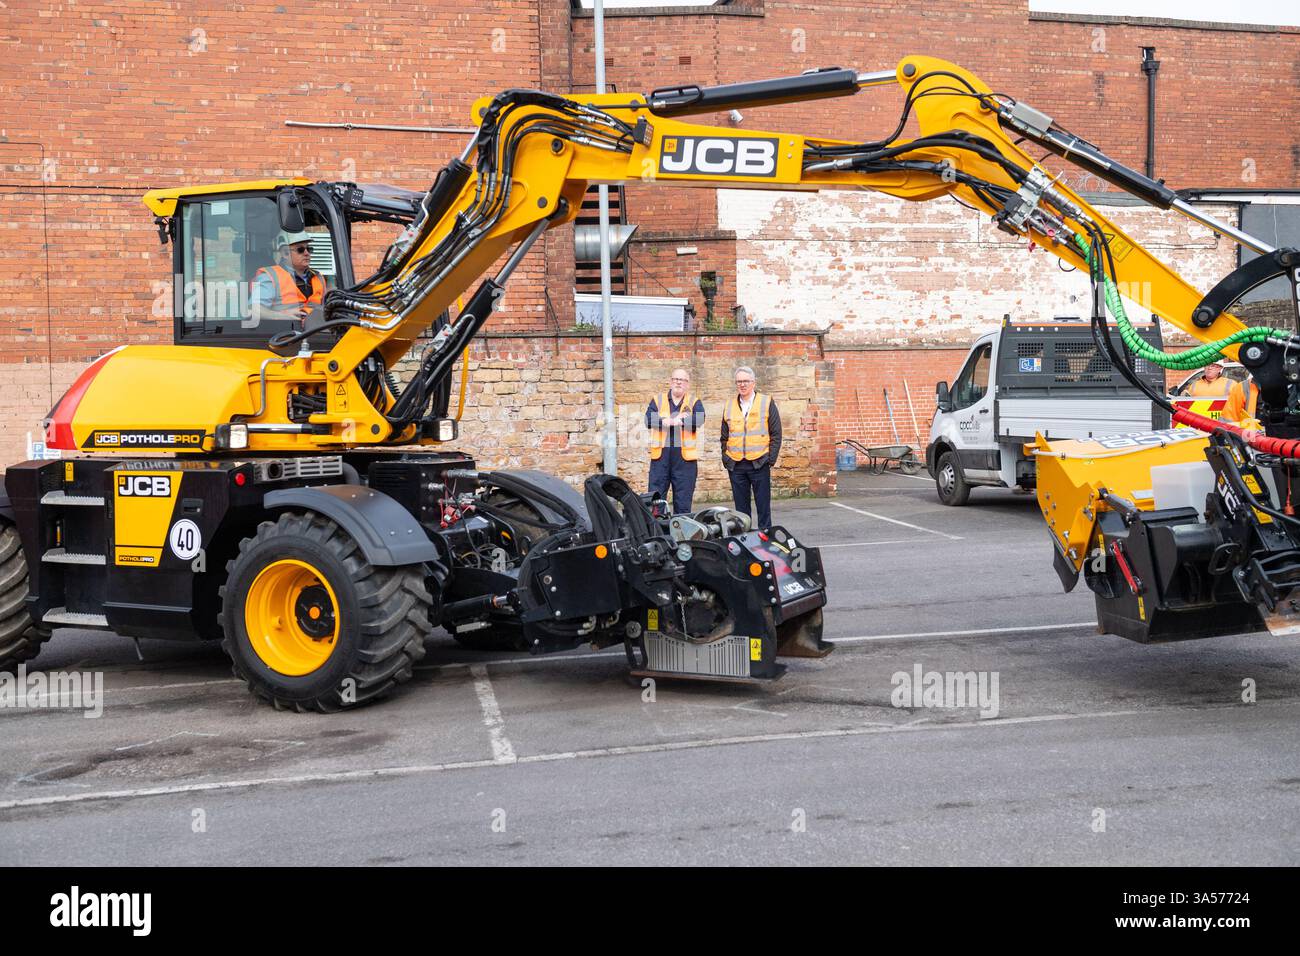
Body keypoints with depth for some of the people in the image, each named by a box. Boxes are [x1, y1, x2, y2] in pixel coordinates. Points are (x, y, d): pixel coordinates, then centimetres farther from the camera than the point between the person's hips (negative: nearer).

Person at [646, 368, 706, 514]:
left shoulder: (694, 402, 11)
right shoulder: (658, 400, 12)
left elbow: (698, 420, -10)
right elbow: (649, 420, -6)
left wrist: (668, 421, -10)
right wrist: (678, 418, -14)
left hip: (685, 458, 0)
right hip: (660, 457, 0)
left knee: (683, 504, 4)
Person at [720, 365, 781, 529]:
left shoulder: (767, 403, 2)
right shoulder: (729, 406, 12)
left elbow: (776, 434, 0)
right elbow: (724, 437, 17)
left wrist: (771, 459, -7)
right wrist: (725, 459, 7)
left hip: (759, 464, -3)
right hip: (736, 465, 3)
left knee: (763, 505, 1)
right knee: (741, 506, 8)